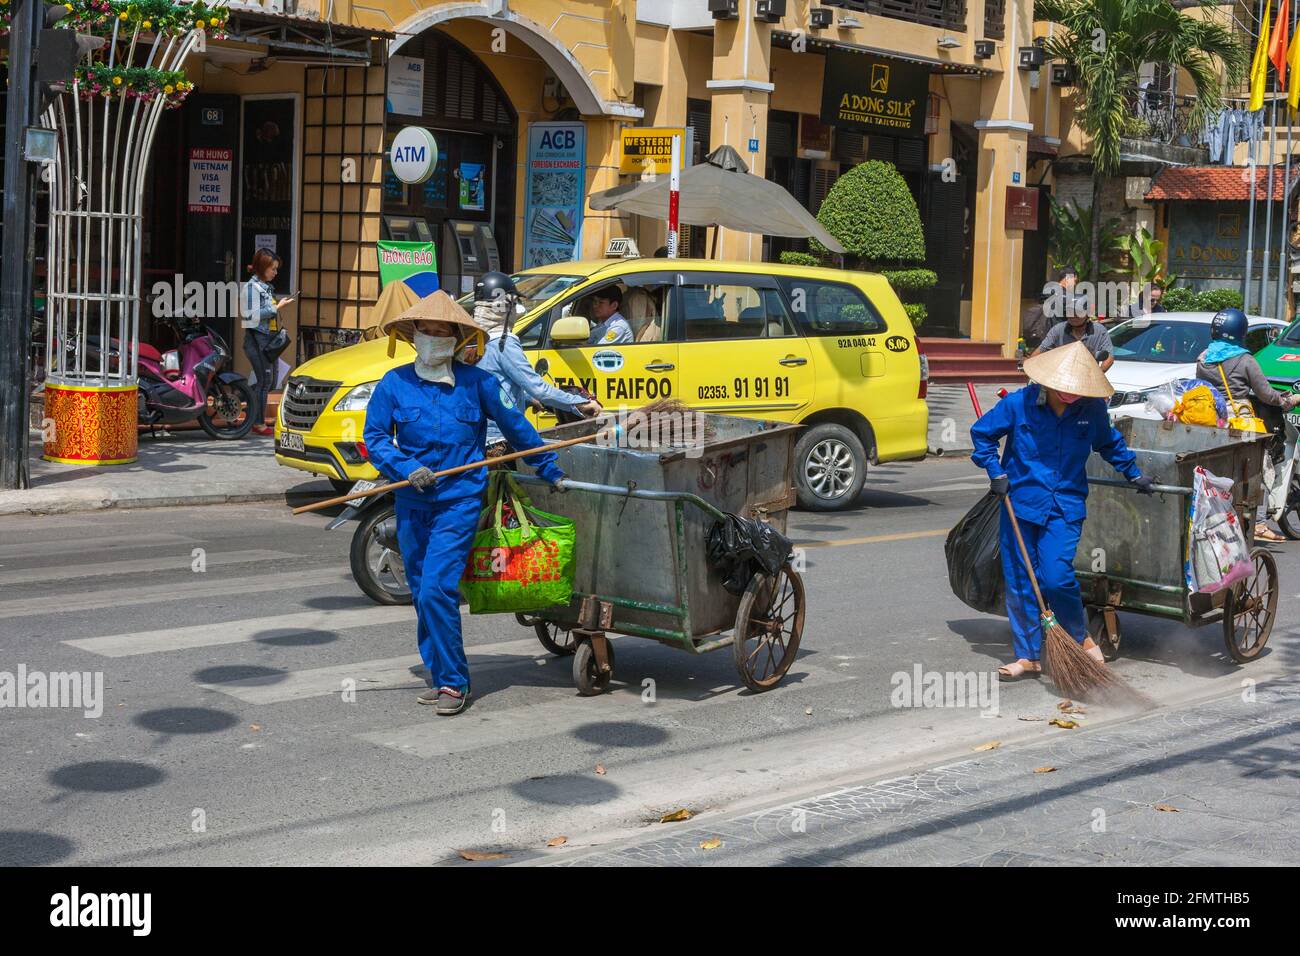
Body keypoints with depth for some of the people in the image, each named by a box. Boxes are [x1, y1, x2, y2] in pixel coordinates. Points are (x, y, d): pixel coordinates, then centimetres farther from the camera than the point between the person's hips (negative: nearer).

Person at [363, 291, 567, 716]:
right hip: (412, 502, 4)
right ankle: (440, 674, 23)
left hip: (459, 500, -4)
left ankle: (452, 681, -5)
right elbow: (375, 437, 4)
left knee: (436, 590, -14)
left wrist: (551, 471, 15)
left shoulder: (477, 382, -1)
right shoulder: (394, 383, 3)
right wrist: (407, 468, -13)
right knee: (423, 594, 10)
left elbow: (516, 426, 9)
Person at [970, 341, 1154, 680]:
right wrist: (996, 472, -2)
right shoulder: (1019, 403, -8)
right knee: (1019, 582, 3)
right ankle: (1027, 656, 15)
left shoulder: (1093, 409, -2)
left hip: (1066, 507, -1)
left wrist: (1134, 474, 24)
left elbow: (1110, 444, 19)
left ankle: (1082, 638, 12)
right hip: (1020, 501, 1)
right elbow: (982, 432, 6)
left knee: (1057, 576, -14)